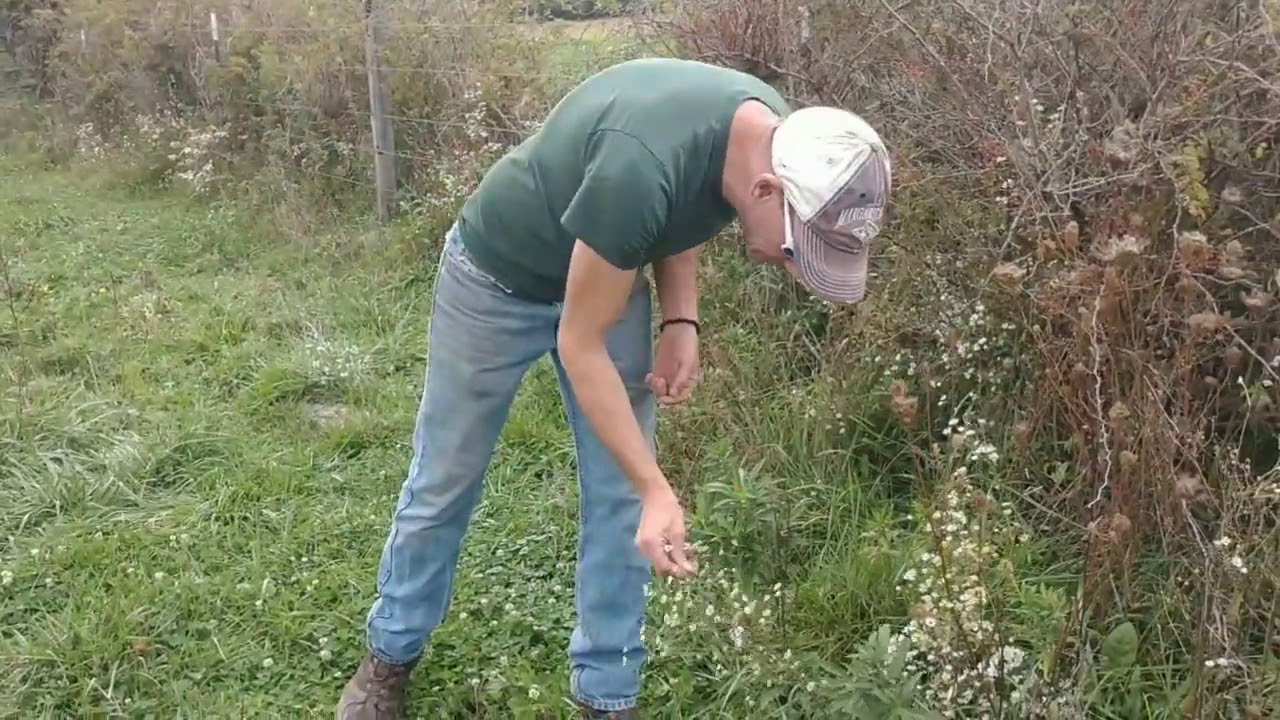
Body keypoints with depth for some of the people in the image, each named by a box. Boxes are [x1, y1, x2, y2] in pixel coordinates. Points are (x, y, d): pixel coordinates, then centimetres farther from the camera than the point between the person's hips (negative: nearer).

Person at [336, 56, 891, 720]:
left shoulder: (774, 134, -19)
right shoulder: (640, 166, -42)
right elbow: (580, 345, -30)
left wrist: (681, 322, -11)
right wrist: (659, 490, -30)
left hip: (605, 273, 6)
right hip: (498, 276, -6)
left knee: (619, 494, 4)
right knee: (443, 484, 10)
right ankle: (389, 655, 33)